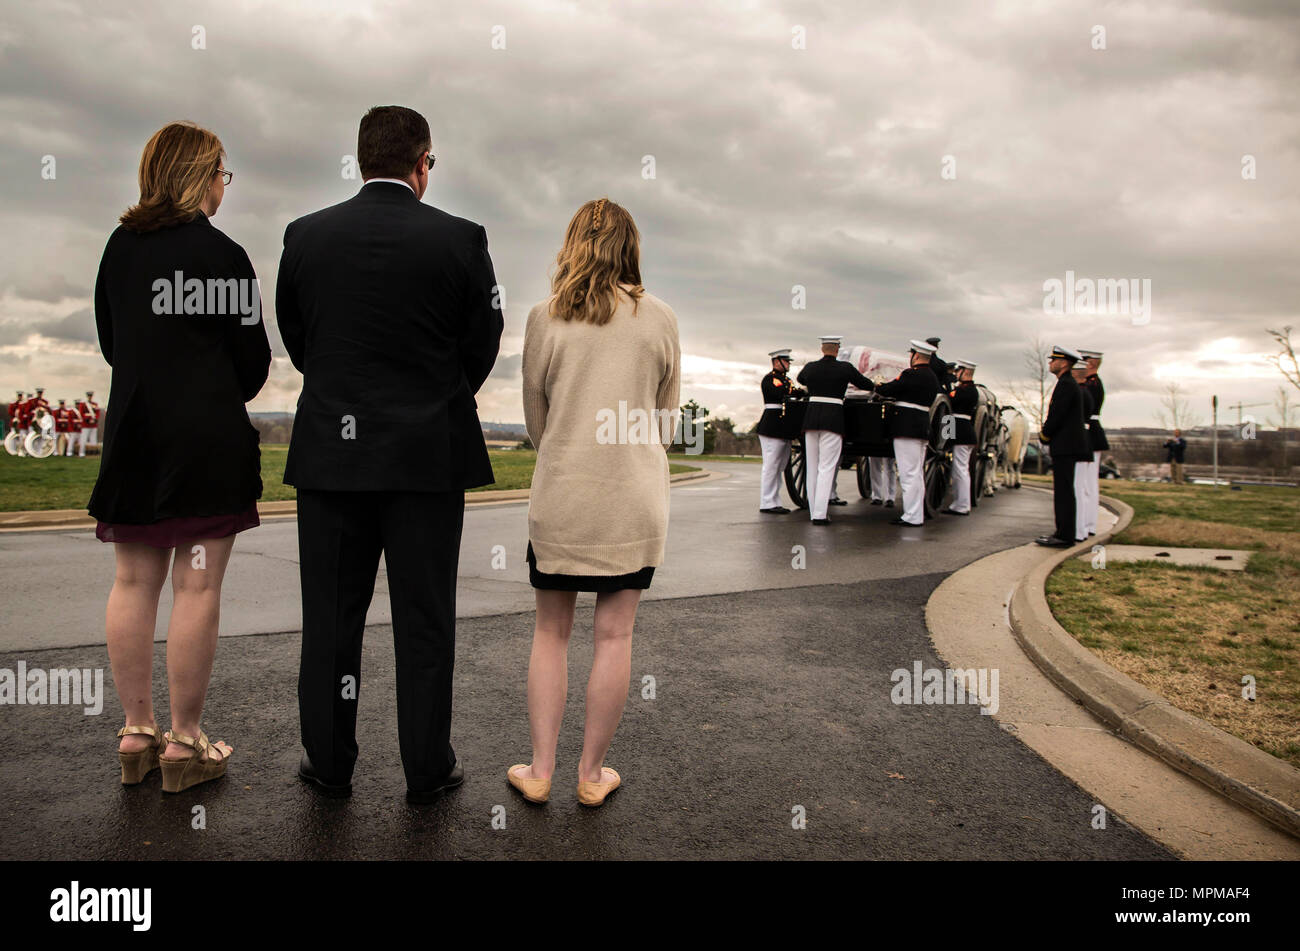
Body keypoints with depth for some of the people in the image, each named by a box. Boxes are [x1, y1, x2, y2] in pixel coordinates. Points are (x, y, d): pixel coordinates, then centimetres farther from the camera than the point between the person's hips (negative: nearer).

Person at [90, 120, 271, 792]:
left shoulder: (119, 248, 7)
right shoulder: (221, 254, -10)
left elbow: (109, 340, 15)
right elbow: (253, 356, -6)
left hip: (134, 432, 6)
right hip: (208, 436, -6)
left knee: (134, 583, 11)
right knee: (197, 587, 0)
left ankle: (136, 734, 21)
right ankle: (185, 744, 8)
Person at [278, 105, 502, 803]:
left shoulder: (305, 236, 1)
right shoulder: (460, 239, -7)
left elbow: (295, 340, 9)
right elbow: (483, 345, -1)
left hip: (330, 449, 2)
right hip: (430, 453, -2)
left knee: (332, 614, 13)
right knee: (424, 617, 7)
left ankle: (329, 764, 25)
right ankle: (427, 770, 18)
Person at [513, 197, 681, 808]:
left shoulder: (544, 318, -2)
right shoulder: (660, 319, -1)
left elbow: (535, 421, 6)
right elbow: (666, 421, 7)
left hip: (560, 498, 0)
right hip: (634, 500, 0)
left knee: (551, 631, 12)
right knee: (614, 636, 8)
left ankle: (540, 771, 18)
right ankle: (592, 774, 19)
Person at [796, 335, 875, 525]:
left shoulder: (810, 367, 7)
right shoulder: (845, 368, -3)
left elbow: (800, 378, 29)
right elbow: (863, 383, 11)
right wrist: (876, 387, 34)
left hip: (811, 417, 4)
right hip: (833, 419, -4)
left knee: (812, 467, 10)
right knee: (827, 467, -4)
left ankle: (814, 512, 13)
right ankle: (820, 514, -10)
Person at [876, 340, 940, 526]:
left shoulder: (911, 375, -14)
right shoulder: (932, 377, 14)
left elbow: (889, 389, -11)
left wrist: (877, 389, 10)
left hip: (908, 427, -9)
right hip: (923, 426, 9)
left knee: (909, 473, -6)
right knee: (917, 473, 14)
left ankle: (912, 516, -4)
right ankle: (918, 514, 20)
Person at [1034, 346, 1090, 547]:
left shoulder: (1065, 385, -13)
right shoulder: (1068, 384, 20)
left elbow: (1056, 415, -19)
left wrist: (1044, 435, -6)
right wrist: (1047, 435, 14)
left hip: (1065, 447, -10)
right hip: (1067, 446, 10)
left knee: (1063, 491, -9)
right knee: (1063, 491, 12)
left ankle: (1064, 537, -8)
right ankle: (1063, 532, 16)